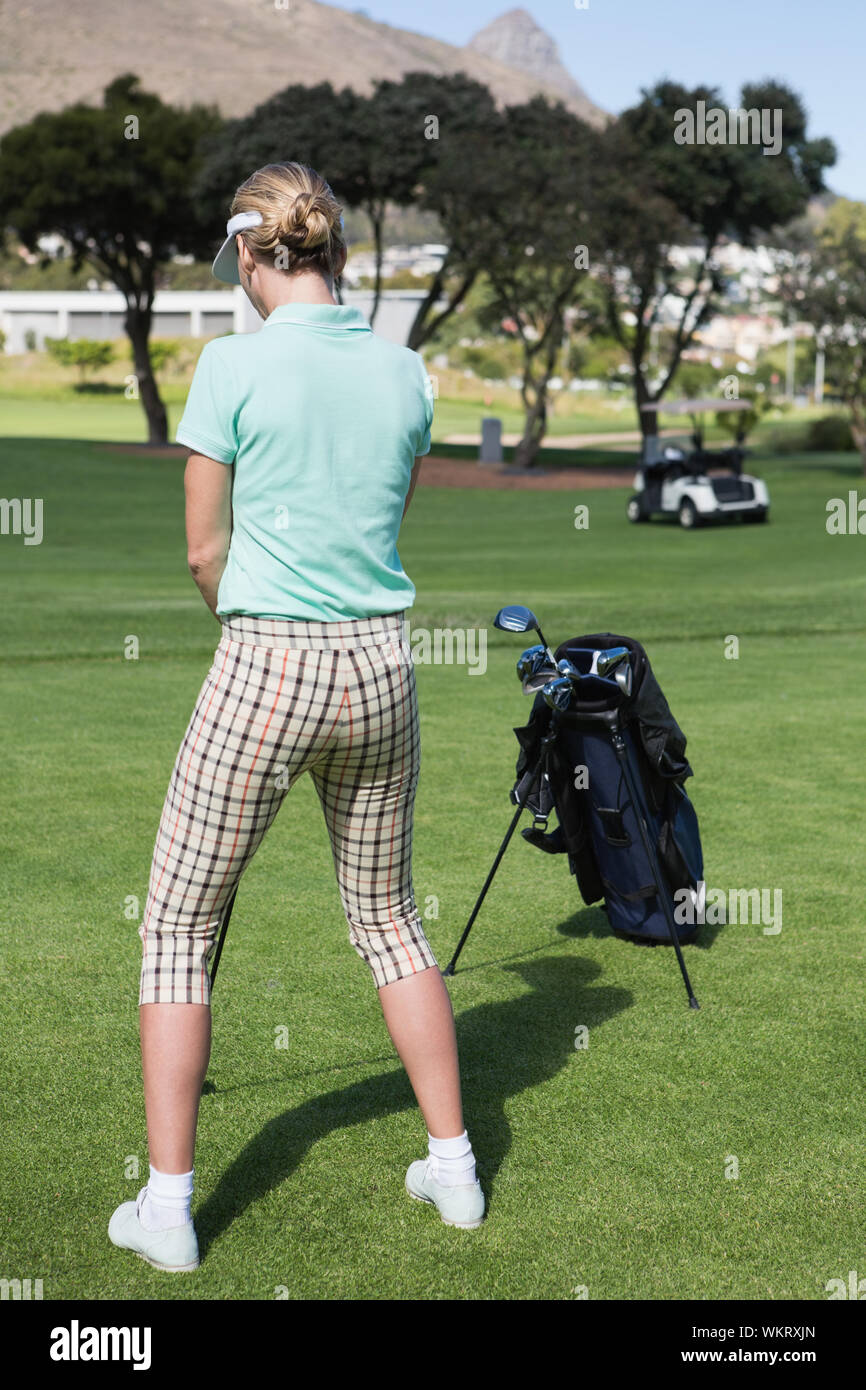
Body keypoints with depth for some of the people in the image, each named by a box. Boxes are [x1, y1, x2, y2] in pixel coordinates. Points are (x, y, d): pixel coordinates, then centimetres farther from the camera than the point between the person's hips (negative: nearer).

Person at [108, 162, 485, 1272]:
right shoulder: (404, 370, 4)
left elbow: (206, 549, -4)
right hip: (383, 664, 5)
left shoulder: (235, 364, -11)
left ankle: (167, 1205, 7)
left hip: (266, 673, -5)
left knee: (177, 926, 8)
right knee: (387, 915, 21)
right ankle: (452, 1166, 25)